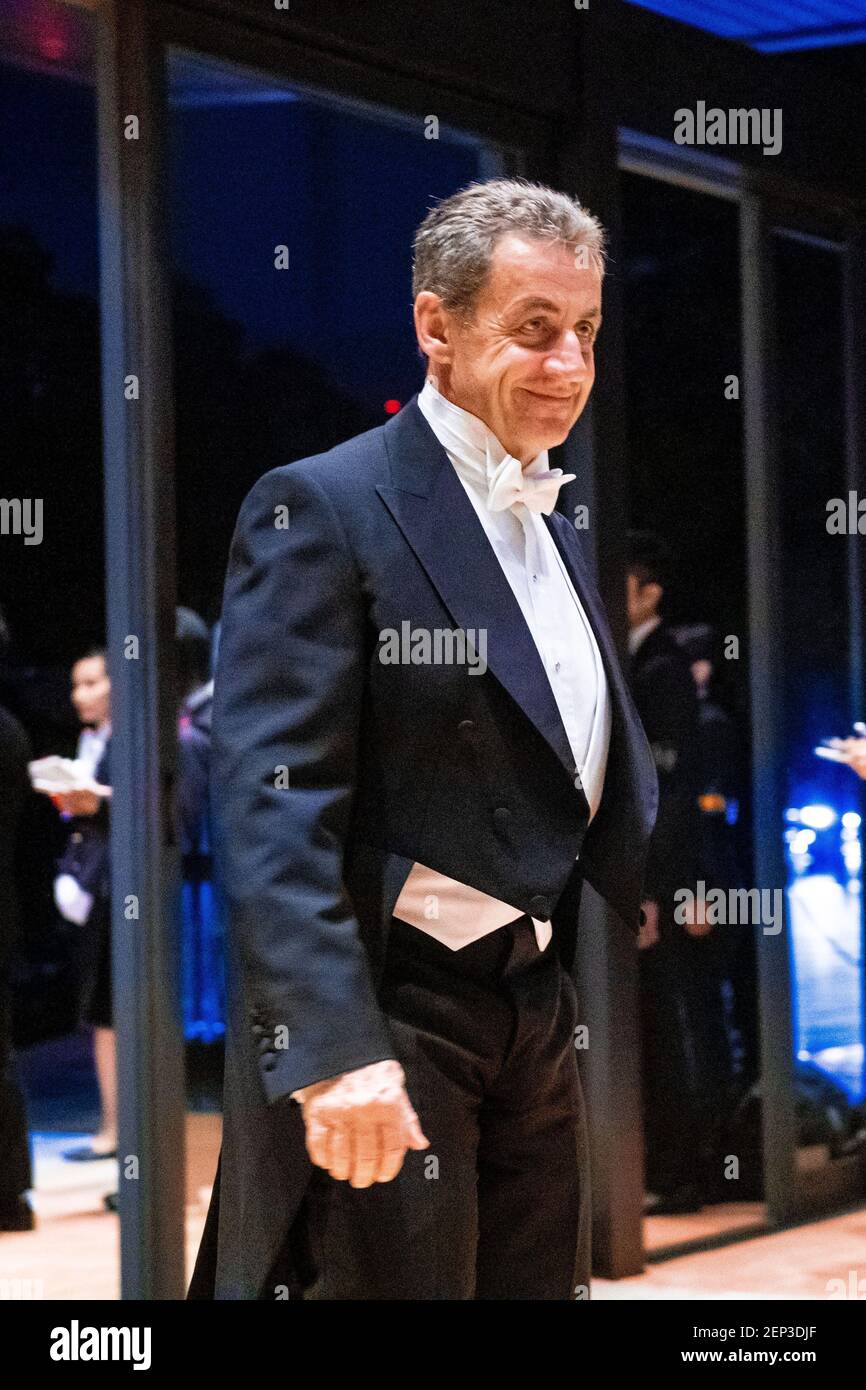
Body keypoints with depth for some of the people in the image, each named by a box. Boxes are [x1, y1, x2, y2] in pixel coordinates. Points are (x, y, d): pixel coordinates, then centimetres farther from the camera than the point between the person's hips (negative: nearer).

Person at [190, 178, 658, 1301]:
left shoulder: (553, 533, 17)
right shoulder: (323, 509, -10)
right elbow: (270, 805, -19)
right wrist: (334, 1047, -28)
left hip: (535, 1017, 8)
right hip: (383, 1018, -8)